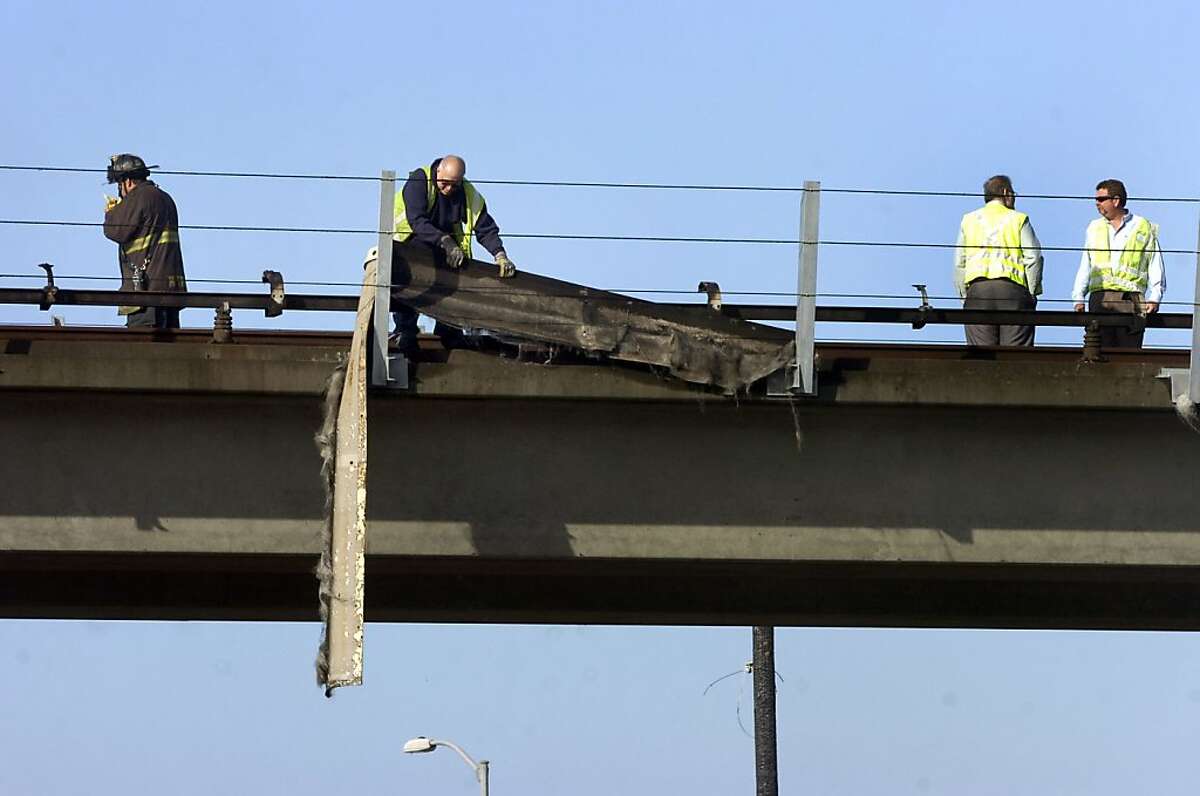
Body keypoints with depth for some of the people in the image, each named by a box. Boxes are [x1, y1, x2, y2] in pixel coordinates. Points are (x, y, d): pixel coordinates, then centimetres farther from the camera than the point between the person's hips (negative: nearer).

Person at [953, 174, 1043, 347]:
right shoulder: (1018, 219, 7)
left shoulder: (969, 220, 16)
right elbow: (1033, 258, 0)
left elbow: (959, 263, 13)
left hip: (977, 287, 2)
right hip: (1012, 287, -2)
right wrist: (1033, 292, 5)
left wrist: (963, 294, 14)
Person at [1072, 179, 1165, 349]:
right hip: (1100, 299, 3)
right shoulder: (1094, 229, 20)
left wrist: (1154, 298, -4)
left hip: (1130, 300, -3)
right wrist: (1079, 298, 10)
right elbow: (1085, 267, 21)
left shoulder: (1144, 229, 9)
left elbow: (1156, 268, 7)